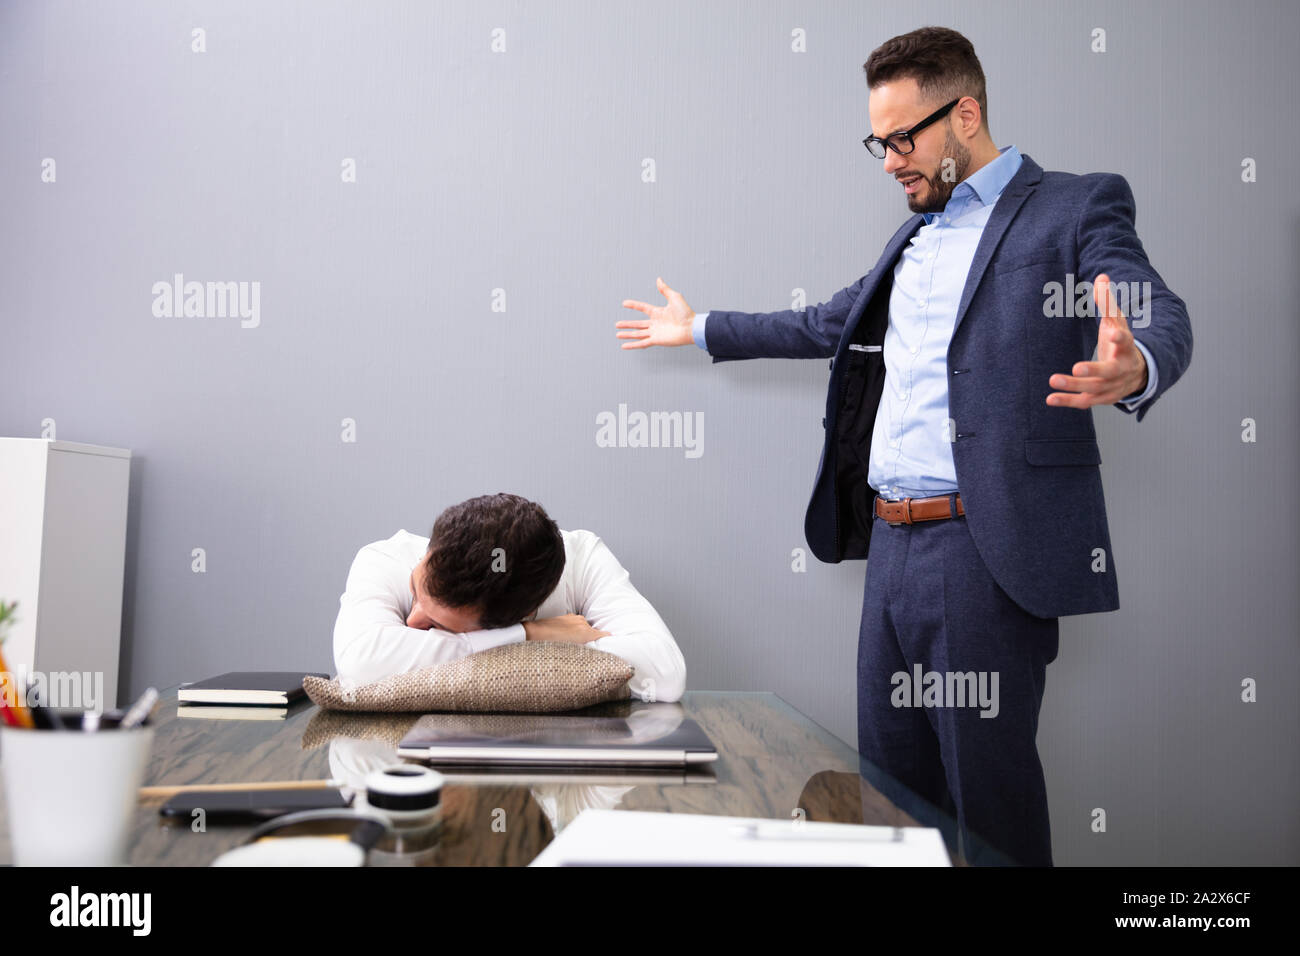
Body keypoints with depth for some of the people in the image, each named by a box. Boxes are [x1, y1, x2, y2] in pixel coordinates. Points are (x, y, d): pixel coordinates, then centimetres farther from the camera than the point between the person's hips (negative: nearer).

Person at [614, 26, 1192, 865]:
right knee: (889, 779, 14)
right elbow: (829, 324, 32)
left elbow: (1165, 320, -17)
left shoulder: (1077, 208, -3)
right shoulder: (916, 238, 20)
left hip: (984, 551, -7)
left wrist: (1132, 370, -42)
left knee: (989, 790, -1)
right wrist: (701, 330, 37)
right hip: (891, 543, 8)